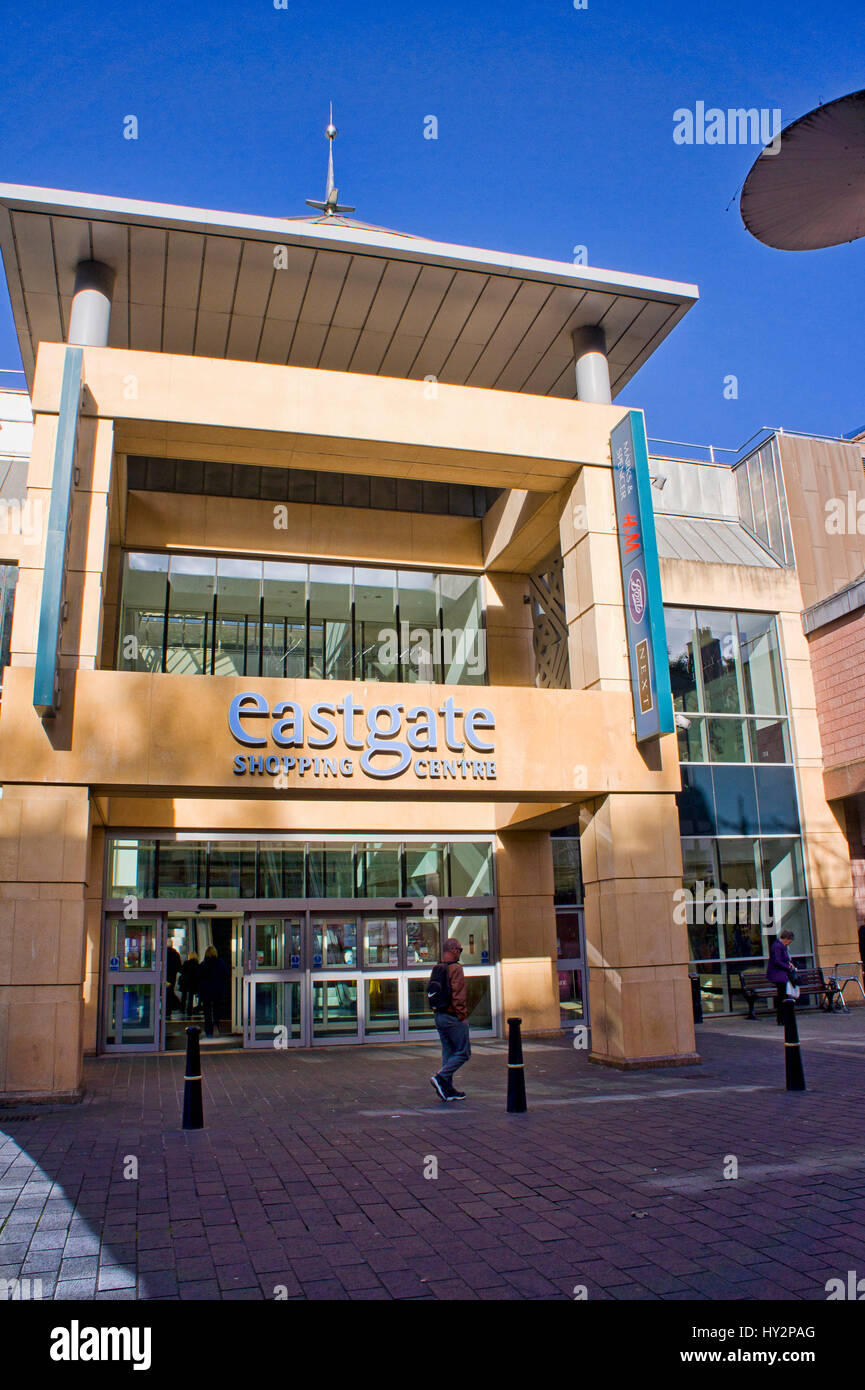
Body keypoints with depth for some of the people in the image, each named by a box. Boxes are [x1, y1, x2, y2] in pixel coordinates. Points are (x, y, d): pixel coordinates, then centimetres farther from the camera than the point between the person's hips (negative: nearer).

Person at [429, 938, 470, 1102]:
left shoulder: (436, 969, 11)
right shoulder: (455, 968, -15)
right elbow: (458, 996, -20)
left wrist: (438, 1011, 16)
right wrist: (462, 1016, -14)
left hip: (439, 1016, 9)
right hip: (453, 1017, -9)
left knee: (448, 1052, 13)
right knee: (463, 1052, 0)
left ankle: (448, 1089, 13)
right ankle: (441, 1077, -11)